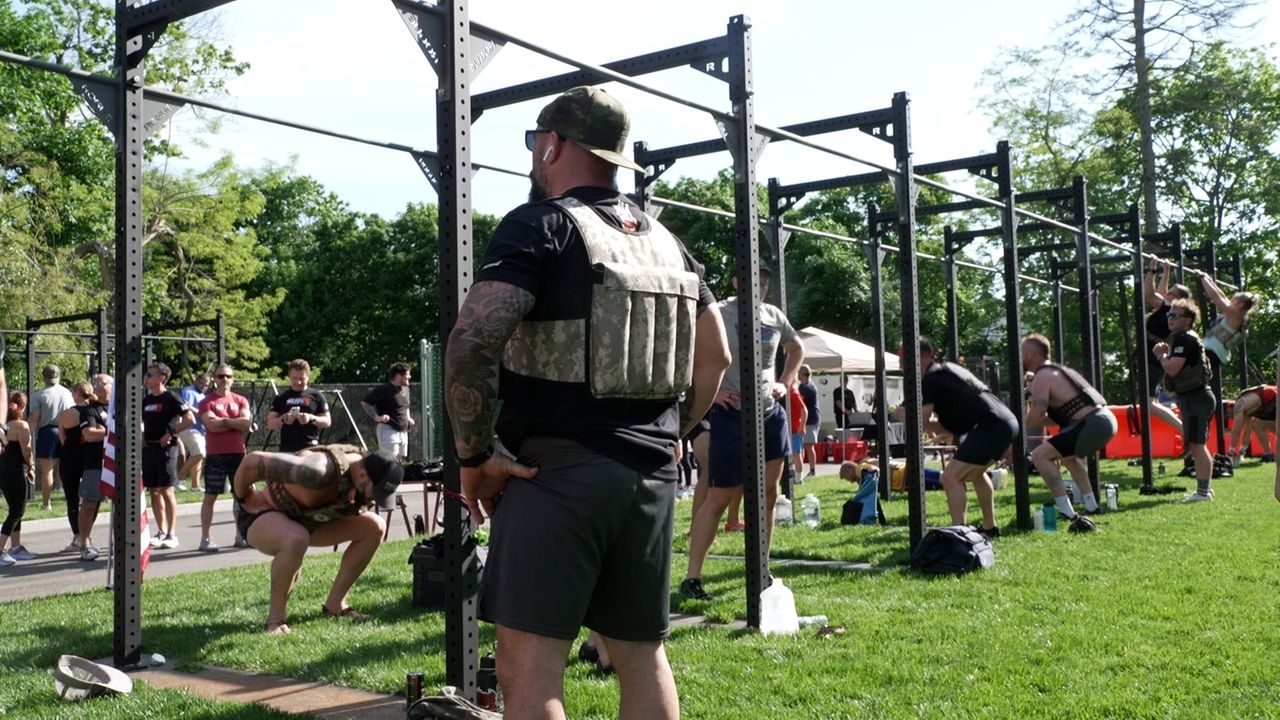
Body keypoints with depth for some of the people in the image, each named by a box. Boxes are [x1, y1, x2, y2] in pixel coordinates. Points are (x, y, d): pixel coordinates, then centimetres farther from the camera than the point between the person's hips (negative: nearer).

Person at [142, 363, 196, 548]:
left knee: (166, 491, -6)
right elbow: (140, 421, 28)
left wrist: (171, 433, -15)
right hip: (148, 448, 7)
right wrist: (141, 435, 9)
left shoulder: (171, 398, -8)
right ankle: (161, 532, 17)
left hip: (165, 448, -7)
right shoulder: (146, 400, 13)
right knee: (153, 492, 8)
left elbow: (190, 419, -15)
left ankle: (171, 535, -1)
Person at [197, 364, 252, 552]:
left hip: (238, 453, 4)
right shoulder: (207, 402, 0)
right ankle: (205, 539, 1)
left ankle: (241, 535, 19)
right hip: (216, 455, -4)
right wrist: (236, 422, -6)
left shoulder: (240, 400, 11)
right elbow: (212, 425, -14)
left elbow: (246, 423, -4)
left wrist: (223, 420, -9)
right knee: (210, 496, -1)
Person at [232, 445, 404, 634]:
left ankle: (335, 605, 3)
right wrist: (242, 497, -17)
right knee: (296, 539, -41)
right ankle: (275, 618, -20)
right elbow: (253, 461, -33)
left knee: (375, 527, -6)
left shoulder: (368, 480, -14)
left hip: (307, 520, 8)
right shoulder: (319, 471, -39)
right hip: (261, 514, -7)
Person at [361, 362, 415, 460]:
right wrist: (376, 417, -22)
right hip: (388, 430, -9)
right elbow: (364, 402, -14)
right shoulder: (384, 389, -13)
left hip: (403, 432, 9)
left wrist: (408, 418, 15)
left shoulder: (405, 389, 13)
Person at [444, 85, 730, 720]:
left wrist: (474, 456, -11)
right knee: (642, 655, 15)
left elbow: (471, 342, -21)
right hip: (651, 476, 7)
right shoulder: (663, 241, 15)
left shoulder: (540, 225, -7)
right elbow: (715, 355, 20)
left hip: (558, 473, -7)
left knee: (530, 663, -4)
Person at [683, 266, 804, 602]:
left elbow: (797, 348, 27)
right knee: (720, 496, -6)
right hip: (731, 414, -6)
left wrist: (786, 383, 14)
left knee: (768, 493, 8)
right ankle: (692, 576, 1)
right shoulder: (718, 313, -10)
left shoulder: (774, 315, 9)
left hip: (771, 413, 6)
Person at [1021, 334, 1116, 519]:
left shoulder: (1042, 377, -6)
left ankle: (1066, 510, -12)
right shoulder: (1057, 371, 24)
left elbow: (1033, 420, -12)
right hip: (1107, 419, 10)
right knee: (1068, 454, 34)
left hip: (1093, 424, -10)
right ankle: (1090, 504, 36)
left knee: (1040, 456, -9)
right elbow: (1057, 417, 27)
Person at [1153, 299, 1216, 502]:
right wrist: (1165, 354, 5)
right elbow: (1174, 368, 21)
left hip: (1195, 398, -11)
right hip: (1193, 397, 11)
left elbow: (1172, 369, -22)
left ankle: (1203, 491, -11)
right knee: (1197, 446, 16)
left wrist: (1161, 355, -5)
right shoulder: (1181, 339, 19)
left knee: (1196, 445, -11)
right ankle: (1204, 489, 24)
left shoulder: (1185, 340, -15)